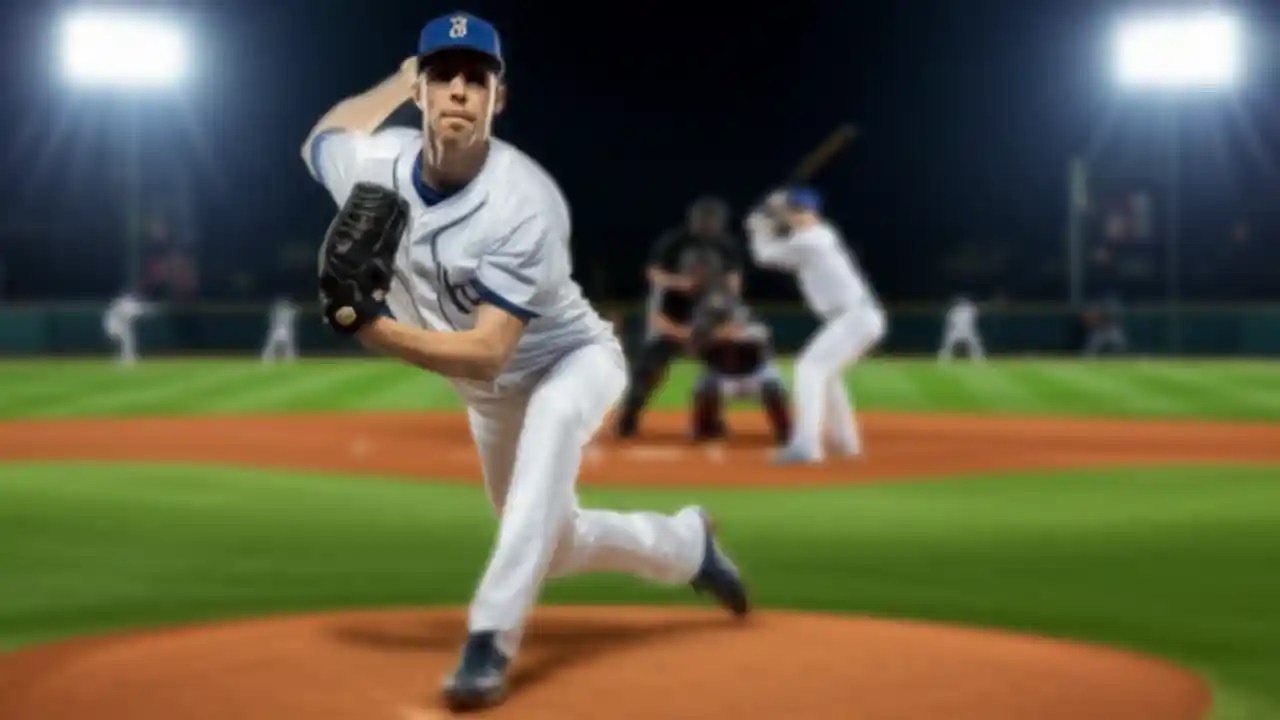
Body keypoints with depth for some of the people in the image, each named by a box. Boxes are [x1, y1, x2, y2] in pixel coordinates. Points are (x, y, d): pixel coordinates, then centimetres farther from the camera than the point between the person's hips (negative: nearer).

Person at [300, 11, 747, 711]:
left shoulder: (526, 203, -36)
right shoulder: (378, 166, -20)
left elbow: (484, 355, -41)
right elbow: (322, 136, 8)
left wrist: (370, 326, -50)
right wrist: (402, 78, 6)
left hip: (573, 359, -6)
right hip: (489, 393, 6)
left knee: (551, 421, -41)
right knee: (550, 546, 15)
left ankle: (490, 640, -41)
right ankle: (687, 544, 43)